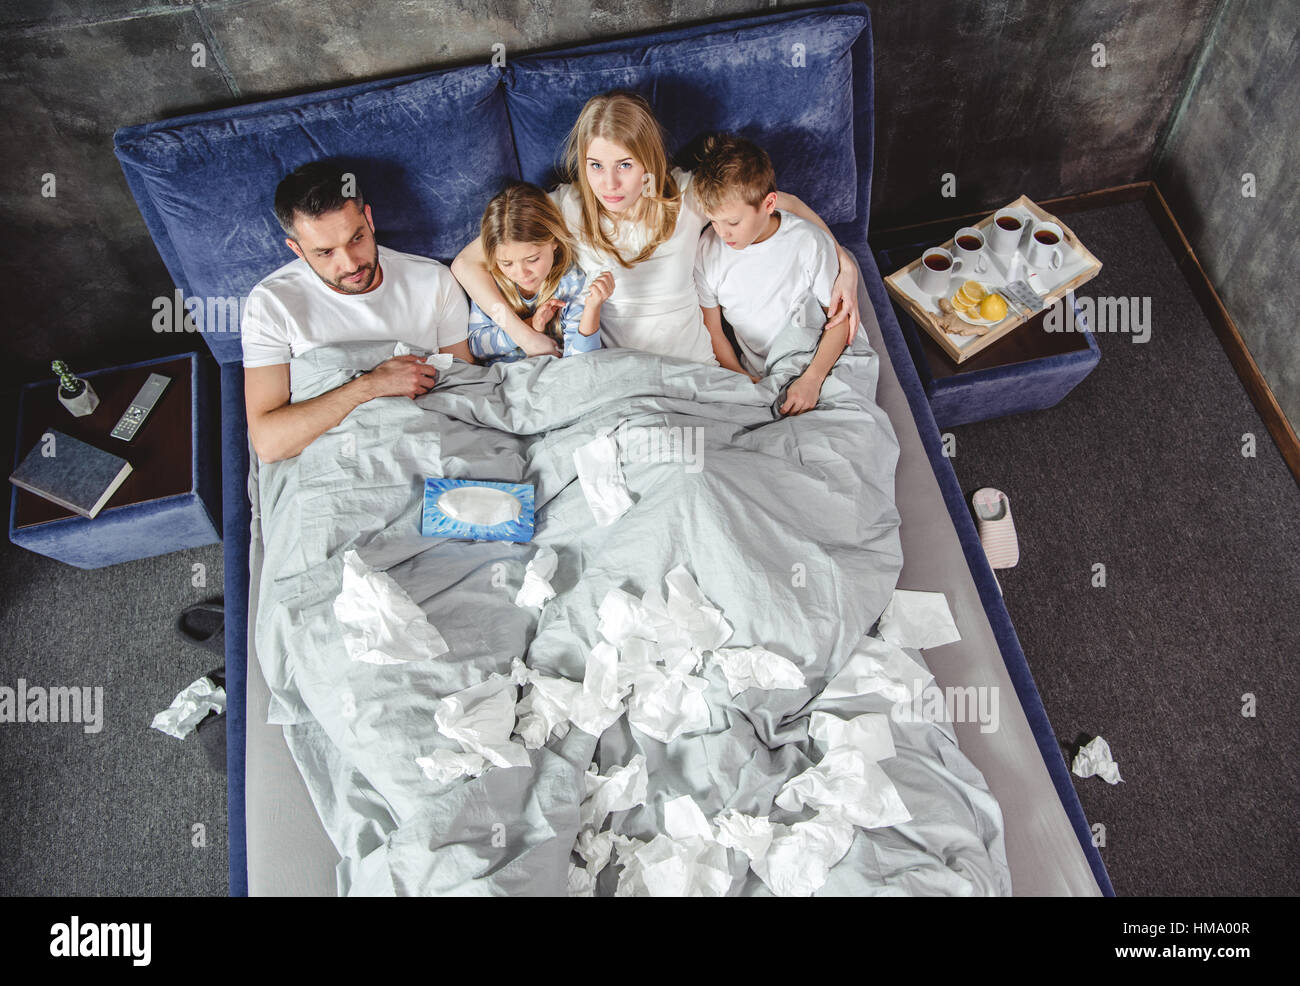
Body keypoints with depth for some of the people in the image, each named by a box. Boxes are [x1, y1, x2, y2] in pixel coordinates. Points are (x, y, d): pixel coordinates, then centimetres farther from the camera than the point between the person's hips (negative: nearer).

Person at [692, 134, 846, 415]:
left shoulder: (810, 243, -10)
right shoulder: (708, 251, -5)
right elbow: (712, 330, 3)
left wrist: (812, 380, -13)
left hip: (819, 368, -1)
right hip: (754, 378, 1)